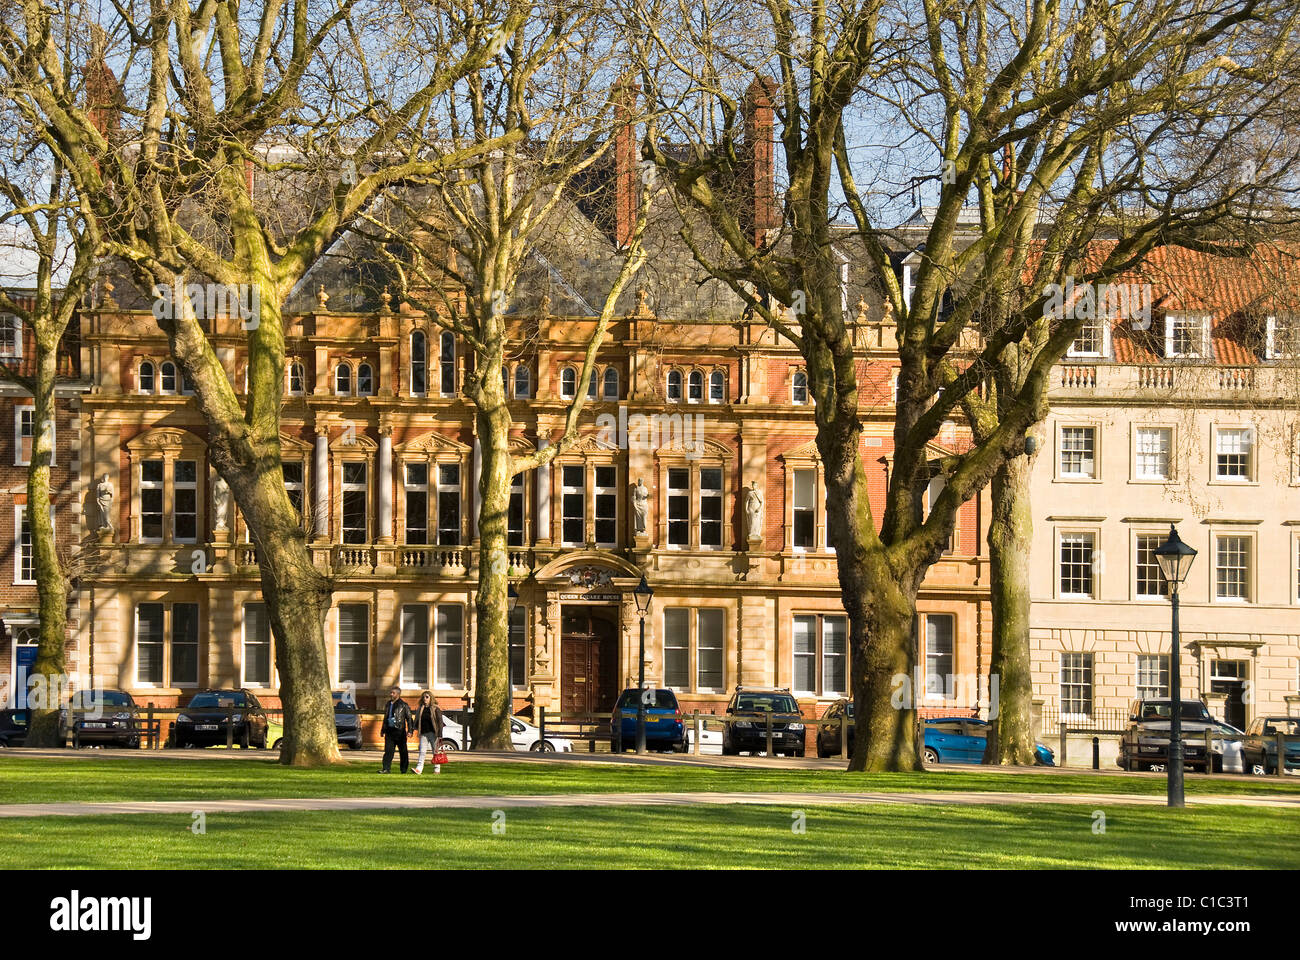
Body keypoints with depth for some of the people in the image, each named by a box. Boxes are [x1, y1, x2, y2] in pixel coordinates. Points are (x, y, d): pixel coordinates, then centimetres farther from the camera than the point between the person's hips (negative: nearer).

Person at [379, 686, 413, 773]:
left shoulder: (403, 705, -5)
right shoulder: (388, 704, 14)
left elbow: (409, 718, -5)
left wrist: (409, 731, -13)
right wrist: (383, 730, 23)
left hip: (399, 730, -5)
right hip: (389, 730, 5)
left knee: (403, 751, 5)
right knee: (388, 750, -4)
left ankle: (404, 769, 16)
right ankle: (386, 768, -6)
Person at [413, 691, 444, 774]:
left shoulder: (435, 709, -3)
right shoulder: (420, 709, 12)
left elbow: (440, 722, -5)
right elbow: (417, 721, 23)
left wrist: (440, 734, -11)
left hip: (433, 733, -4)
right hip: (423, 733, 4)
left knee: (435, 752, 4)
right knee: (422, 752, -5)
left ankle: (437, 769, 12)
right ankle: (419, 768, -12)